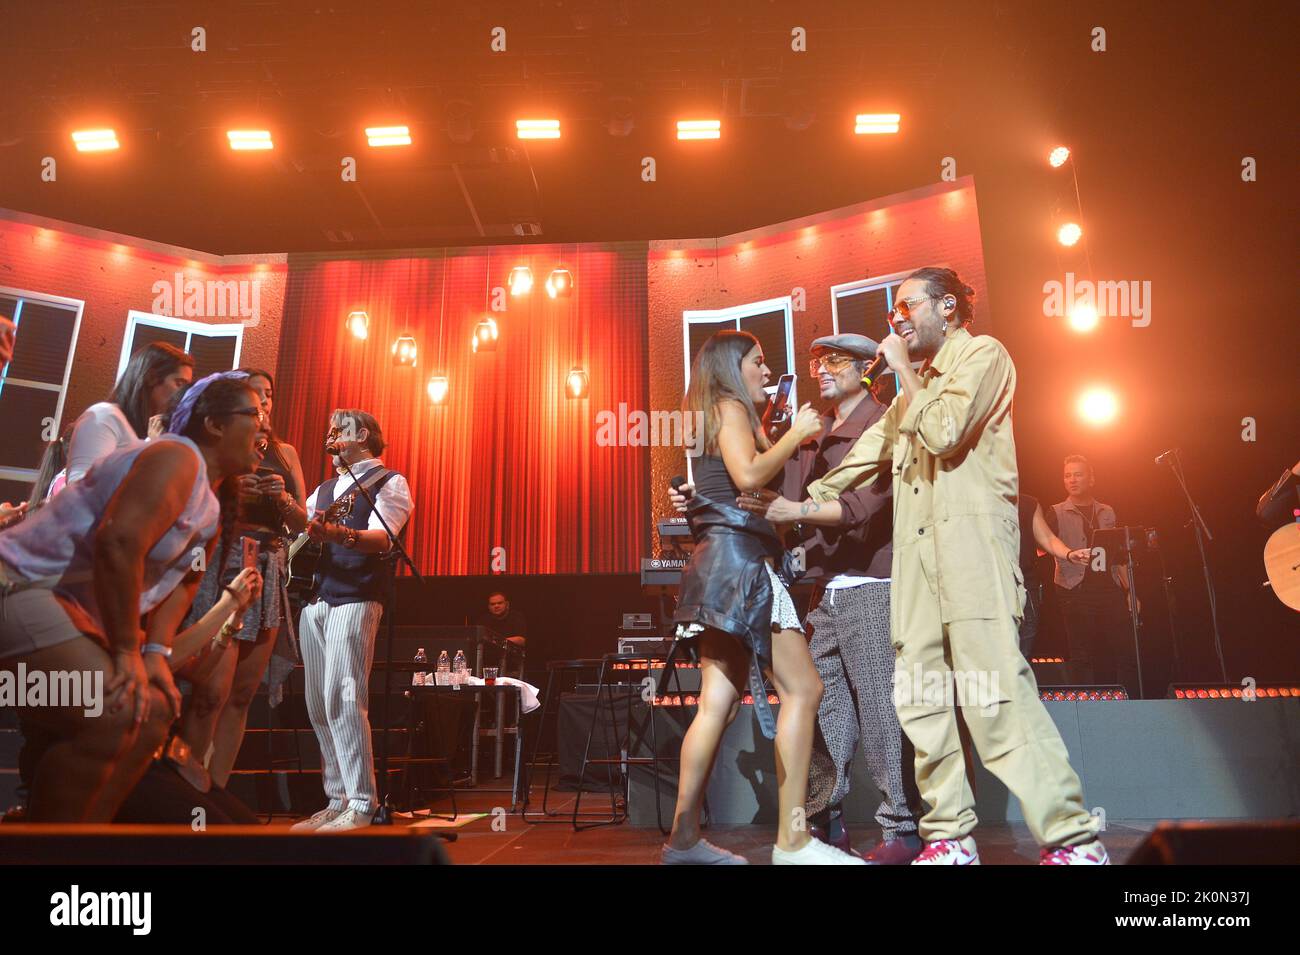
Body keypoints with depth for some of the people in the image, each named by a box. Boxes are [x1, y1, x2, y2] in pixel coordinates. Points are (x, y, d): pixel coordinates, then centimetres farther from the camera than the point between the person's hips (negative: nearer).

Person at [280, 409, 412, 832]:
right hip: (315, 599, 8)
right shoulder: (325, 488, 24)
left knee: (342, 699, -15)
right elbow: (302, 521, 7)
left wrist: (337, 533, -33)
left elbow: (382, 537, -14)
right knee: (318, 705, 7)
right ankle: (337, 801, 15)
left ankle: (361, 805, -10)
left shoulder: (388, 482, 2)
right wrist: (285, 505, -14)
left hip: (355, 599, -7)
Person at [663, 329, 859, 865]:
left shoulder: (722, 415, 28)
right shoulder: (730, 408, -2)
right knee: (802, 688, -11)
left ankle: (684, 838, 5)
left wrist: (794, 442, 23)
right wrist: (795, 434, -5)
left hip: (720, 565, 10)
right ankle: (793, 841, -11)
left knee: (718, 703, 4)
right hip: (740, 559, -10)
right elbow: (748, 476, -18)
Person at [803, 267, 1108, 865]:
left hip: (971, 539, -8)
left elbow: (945, 433, -11)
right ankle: (950, 838, 8)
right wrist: (812, 496, 24)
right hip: (917, 548, 8)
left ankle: (1073, 839, -8)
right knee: (919, 696, 2)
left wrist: (906, 372, 1)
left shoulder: (982, 354, 4)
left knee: (993, 691, -15)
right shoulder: (918, 380, 27)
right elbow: (875, 444, 29)